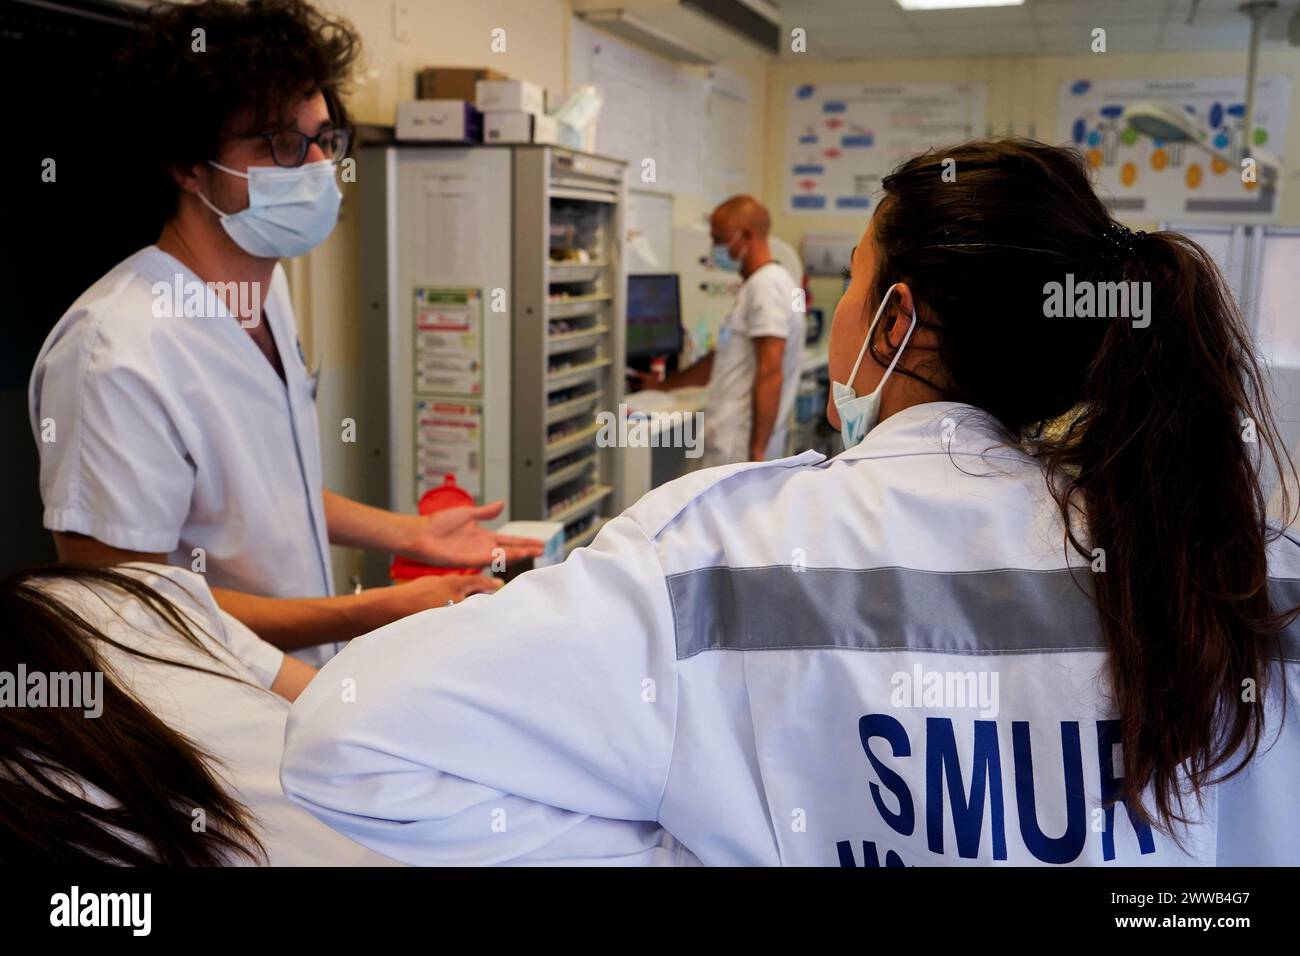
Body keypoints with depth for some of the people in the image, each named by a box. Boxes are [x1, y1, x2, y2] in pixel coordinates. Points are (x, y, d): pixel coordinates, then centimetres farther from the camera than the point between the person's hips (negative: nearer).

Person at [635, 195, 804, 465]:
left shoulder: (767, 285, -13)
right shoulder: (758, 284, 20)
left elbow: (770, 374, -20)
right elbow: (722, 360, 29)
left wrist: (756, 452, -23)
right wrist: (662, 384, 38)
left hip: (739, 448, -10)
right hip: (733, 441, 10)